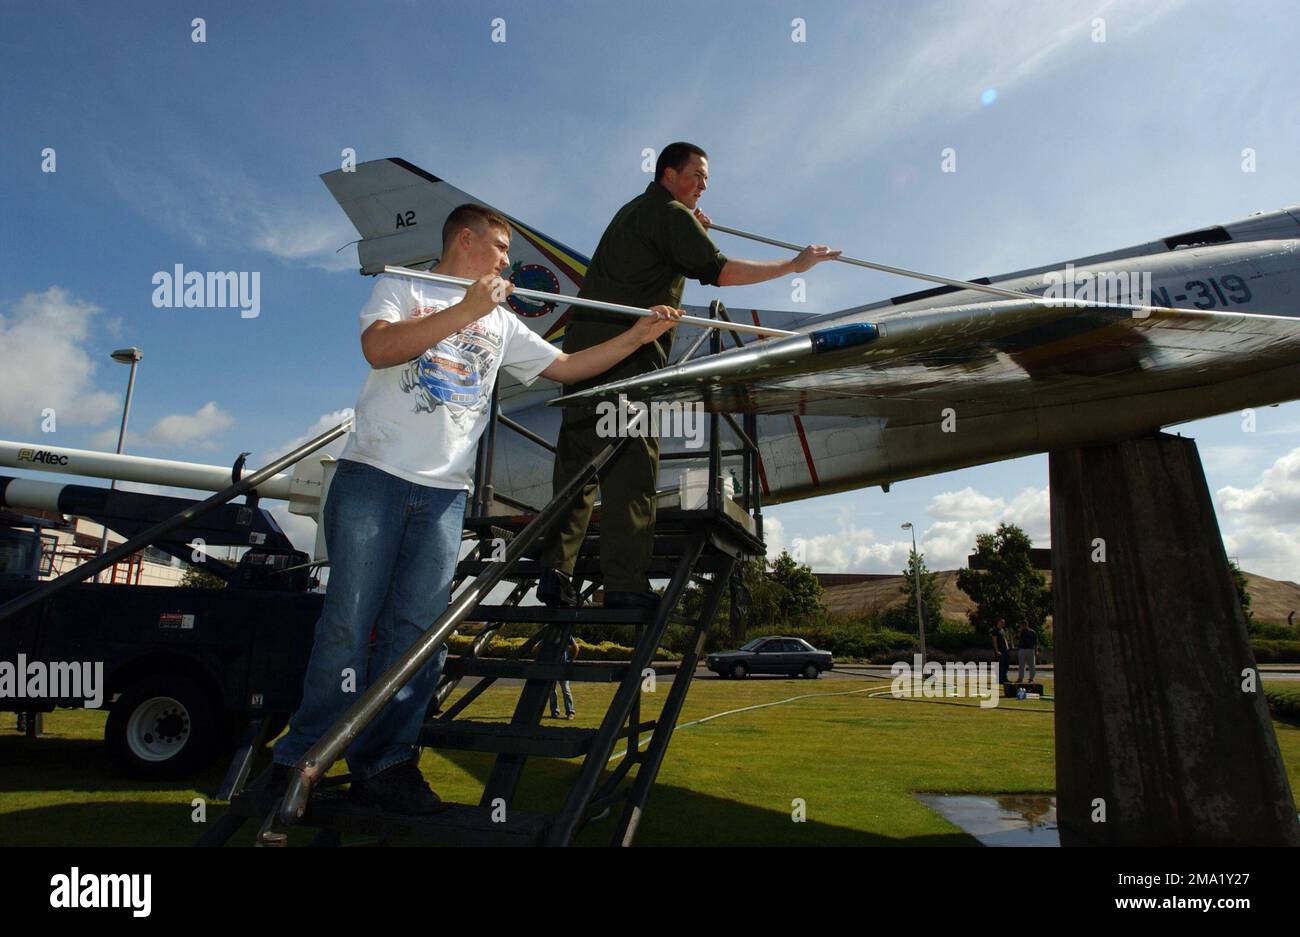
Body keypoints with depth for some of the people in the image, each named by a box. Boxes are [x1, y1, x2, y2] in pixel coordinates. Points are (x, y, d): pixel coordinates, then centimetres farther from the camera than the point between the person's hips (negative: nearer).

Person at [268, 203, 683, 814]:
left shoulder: (501, 324, 22)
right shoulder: (403, 288, 9)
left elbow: (566, 367, 23)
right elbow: (378, 348, -11)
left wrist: (638, 335, 17)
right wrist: (466, 310, -13)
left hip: (445, 494, 4)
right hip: (374, 475, -4)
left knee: (418, 631, -2)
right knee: (350, 622, -7)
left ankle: (383, 764, 7)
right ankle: (298, 763, 5)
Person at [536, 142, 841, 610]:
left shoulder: (633, 211, 28)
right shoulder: (670, 214, 0)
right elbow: (720, 272, -10)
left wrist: (696, 232, 23)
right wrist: (795, 265, -4)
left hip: (585, 342, 9)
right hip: (628, 349, -9)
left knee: (578, 457, 5)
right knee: (631, 461, -10)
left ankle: (555, 571, 3)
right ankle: (625, 584, -13)